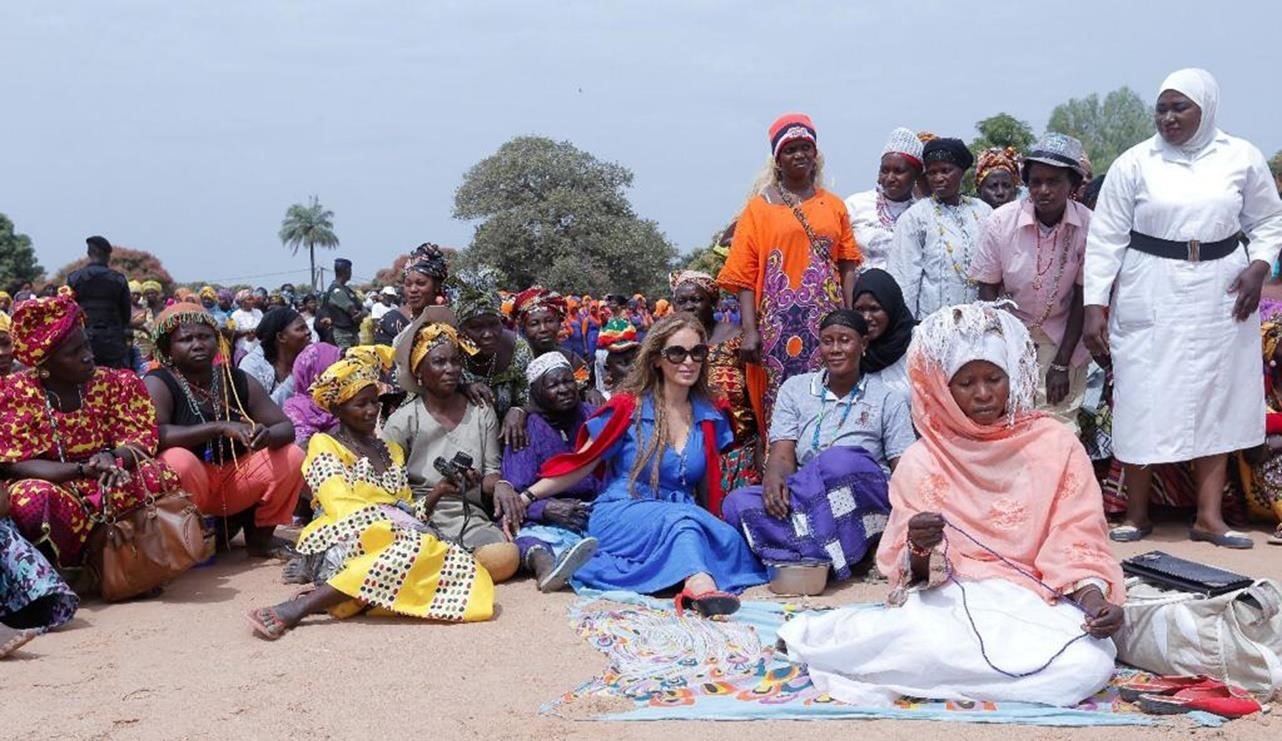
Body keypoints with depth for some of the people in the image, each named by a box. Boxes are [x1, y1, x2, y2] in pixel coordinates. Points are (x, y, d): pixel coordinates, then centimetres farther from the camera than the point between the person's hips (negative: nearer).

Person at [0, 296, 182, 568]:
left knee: (159, 477, -25)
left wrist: (111, 458, -28)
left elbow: (140, 440, -5)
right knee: (35, 499, -36)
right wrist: (84, 469, -30)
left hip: (108, 487, 3)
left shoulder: (112, 383, -2)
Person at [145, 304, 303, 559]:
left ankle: (260, 535, 6)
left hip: (233, 481, 5)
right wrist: (220, 427, -33)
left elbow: (286, 427, -1)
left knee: (292, 456, -13)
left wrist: (268, 436, -26)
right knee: (177, 460, -35)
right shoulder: (159, 383, -12)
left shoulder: (237, 380, 1)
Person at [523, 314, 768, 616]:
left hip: (684, 518, 5)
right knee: (681, 518, -38)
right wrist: (527, 497, -9)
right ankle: (699, 582, -61)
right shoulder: (629, 407, -1)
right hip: (619, 517, -5)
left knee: (728, 538, -28)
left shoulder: (710, 417, 12)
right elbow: (580, 464, 0)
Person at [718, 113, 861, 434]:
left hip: (827, 321, 3)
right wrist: (749, 331, -9)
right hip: (779, 324, -2)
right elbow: (745, 276, 0)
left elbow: (847, 265, 11)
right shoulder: (759, 207, 5)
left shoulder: (834, 205, 14)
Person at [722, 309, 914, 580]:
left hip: (867, 499, -2)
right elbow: (782, 456, 3)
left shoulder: (889, 399, 10)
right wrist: (774, 479, -22)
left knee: (841, 459, -35)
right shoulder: (795, 389, 14)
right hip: (805, 500, 2)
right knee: (738, 503, -26)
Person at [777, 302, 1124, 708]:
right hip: (950, 596, -2)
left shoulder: (1055, 444, 2)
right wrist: (919, 550, -24)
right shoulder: (922, 461, 2)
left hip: (1036, 599, 3)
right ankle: (819, 633, -7)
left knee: (1088, 666, -32)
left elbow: (1077, 540, -1)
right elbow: (913, 573, 0)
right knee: (922, 646, -38)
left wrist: (1094, 596, -21)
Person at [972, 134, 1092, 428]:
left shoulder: (1088, 226, -14)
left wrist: (1061, 364, -6)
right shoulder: (1000, 222, -13)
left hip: (1064, 340, 0)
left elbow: (1082, 297, -6)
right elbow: (988, 291, -4)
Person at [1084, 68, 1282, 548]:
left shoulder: (1241, 157, 2)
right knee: (1141, 402, -1)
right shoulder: (1135, 163, -3)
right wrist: (1095, 305, -10)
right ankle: (1136, 513, 12)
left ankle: (1209, 516, 14)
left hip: (1219, 296, 2)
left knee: (1217, 400, 5)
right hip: (1149, 298, -2)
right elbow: (1105, 238, -3)